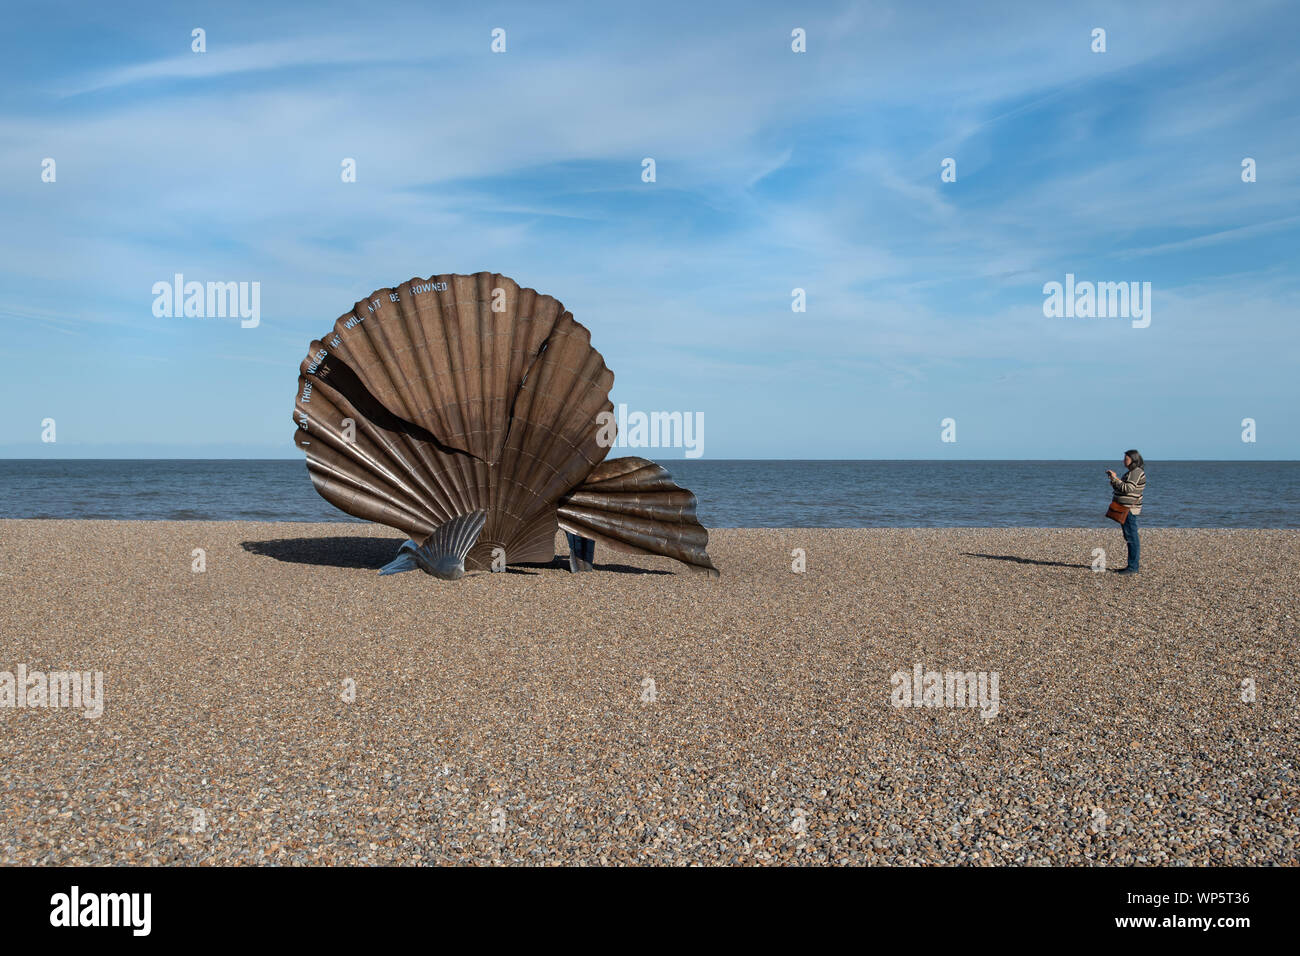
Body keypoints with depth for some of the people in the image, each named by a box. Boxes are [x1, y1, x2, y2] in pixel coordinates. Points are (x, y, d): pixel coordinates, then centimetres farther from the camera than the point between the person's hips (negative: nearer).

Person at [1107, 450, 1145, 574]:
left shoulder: (1137, 472, -14)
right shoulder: (1131, 472, 17)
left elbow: (1127, 489, -24)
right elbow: (1121, 488, 19)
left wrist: (1115, 479, -17)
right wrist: (1113, 480, 6)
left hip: (1129, 509, -10)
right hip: (1124, 509, 10)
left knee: (1131, 537, -7)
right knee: (1129, 537, 13)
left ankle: (1133, 567, -4)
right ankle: (1132, 565, 19)